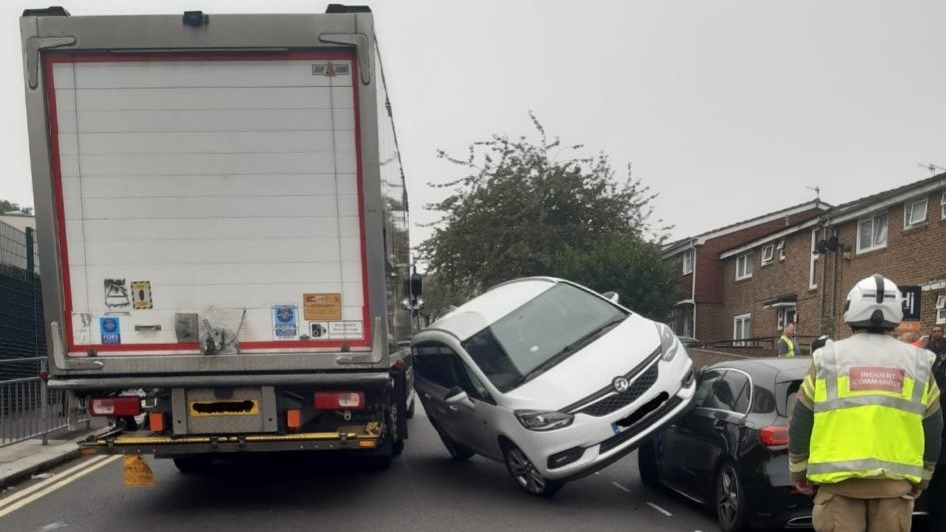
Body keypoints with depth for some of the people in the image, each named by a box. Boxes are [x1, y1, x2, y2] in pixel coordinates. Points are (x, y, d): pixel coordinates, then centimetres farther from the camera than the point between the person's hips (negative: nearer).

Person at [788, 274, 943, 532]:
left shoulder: (828, 358, -1)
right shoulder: (918, 362, 6)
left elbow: (801, 423, 2)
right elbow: (933, 430, 12)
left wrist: (799, 472, 13)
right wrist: (922, 477, 24)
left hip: (839, 480, -2)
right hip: (896, 481, 2)